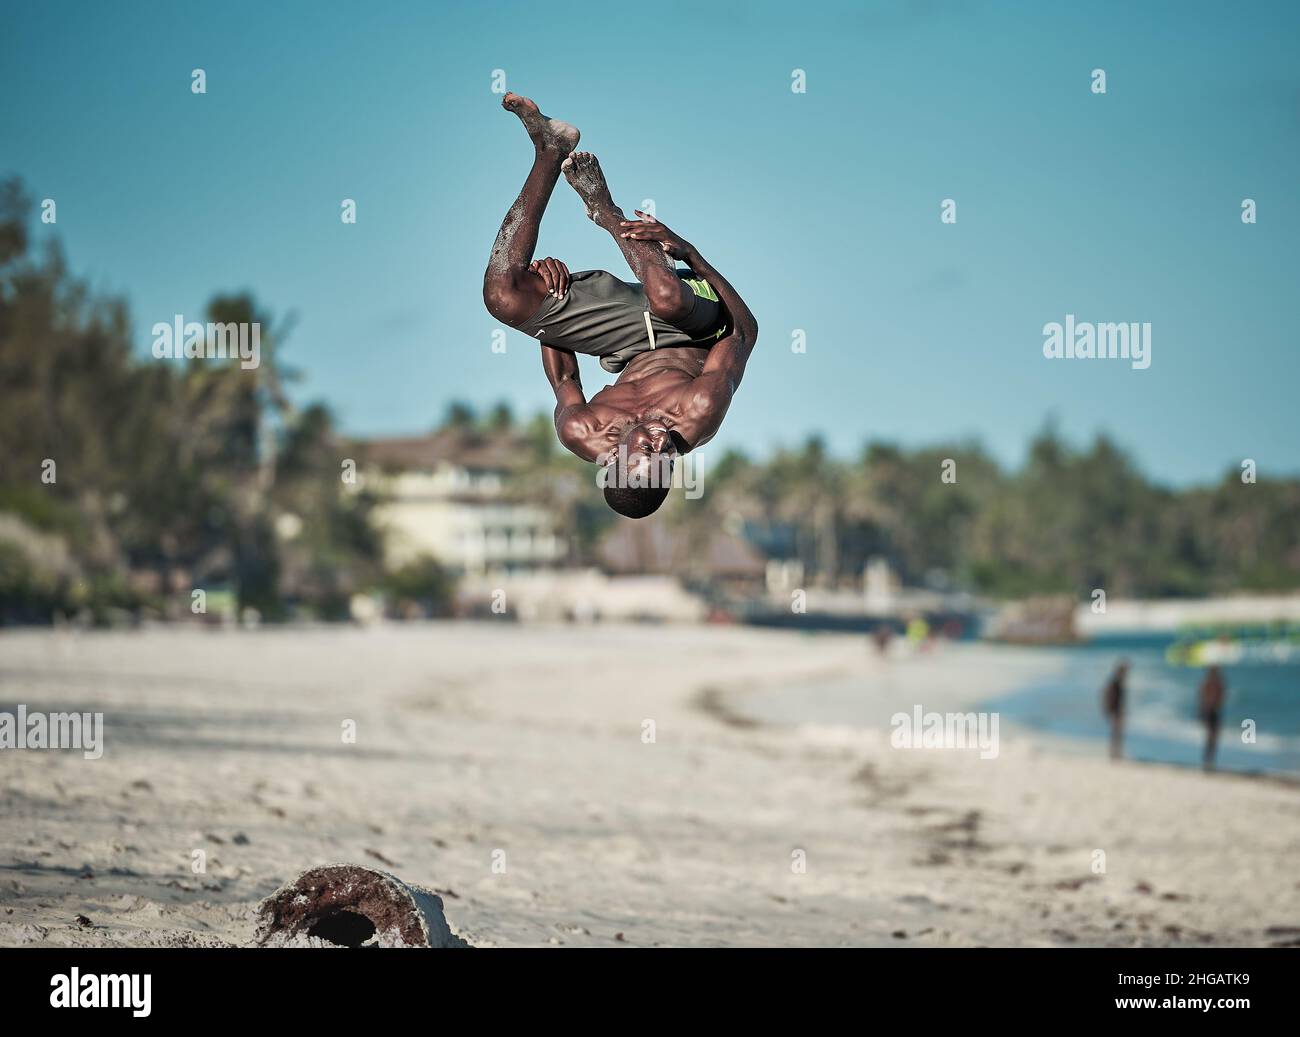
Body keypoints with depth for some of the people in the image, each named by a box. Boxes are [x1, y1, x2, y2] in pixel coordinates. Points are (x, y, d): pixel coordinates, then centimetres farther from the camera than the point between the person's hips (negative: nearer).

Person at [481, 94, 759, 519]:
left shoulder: (582, 436, -37)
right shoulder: (700, 415, -41)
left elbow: (564, 382, -13)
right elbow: (746, 328, -28)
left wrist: (545, 294, -18)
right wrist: (690, 253, -33)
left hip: (636, 348, 0)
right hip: (695, 337, 0)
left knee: (505, 296, -27)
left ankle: (549, 150, -14)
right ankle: (604, 209, -13)